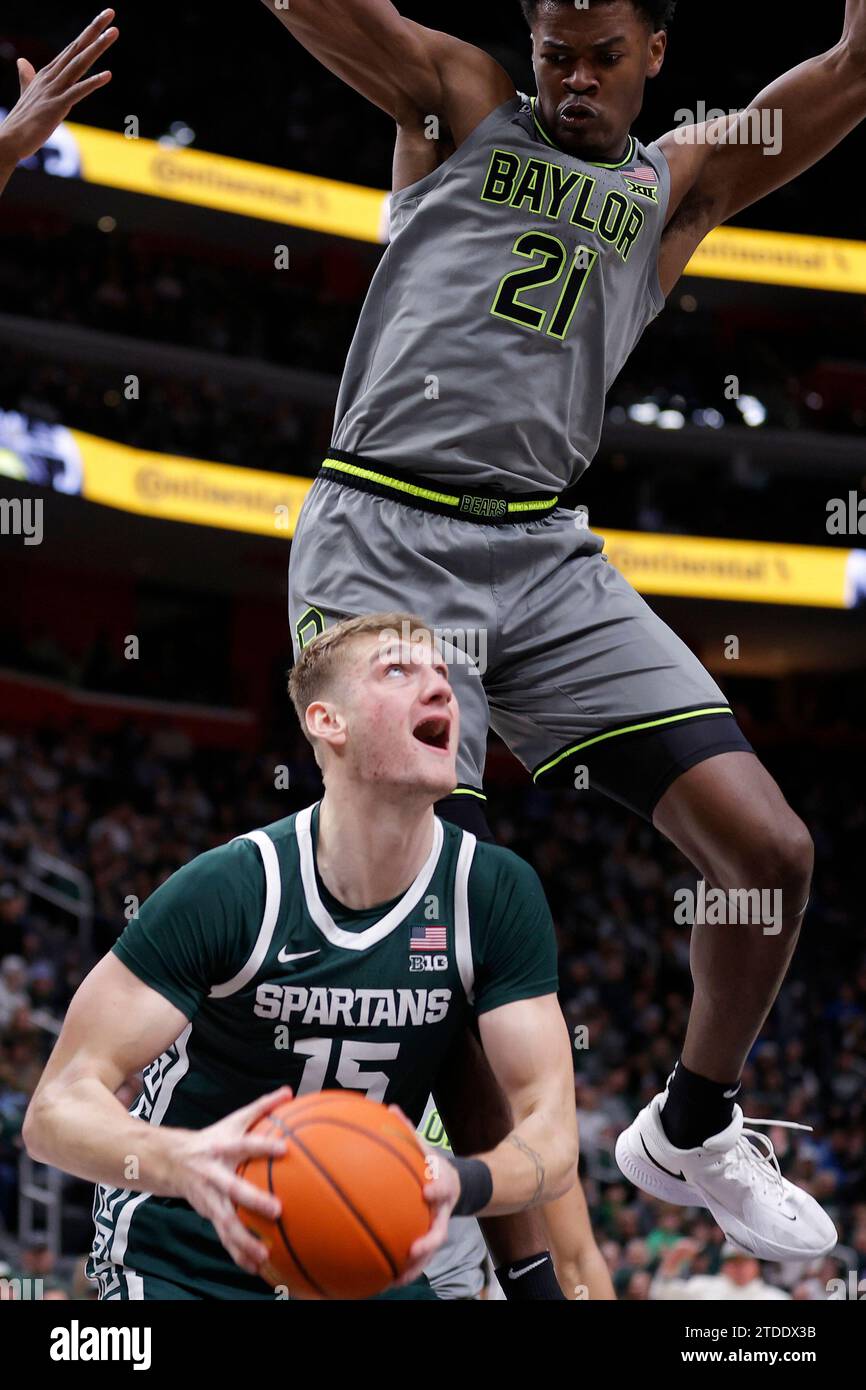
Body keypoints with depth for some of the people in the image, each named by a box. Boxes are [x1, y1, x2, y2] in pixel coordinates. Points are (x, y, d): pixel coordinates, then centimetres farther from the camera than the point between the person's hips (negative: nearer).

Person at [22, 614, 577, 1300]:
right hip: (183, 1262, -4)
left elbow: (553, 1138, -12)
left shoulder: (500, 894, -10)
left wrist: (456, 1184, -36)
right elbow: (57, 1111, -22)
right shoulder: (227, 890, -20)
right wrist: (183, 1163, -44)